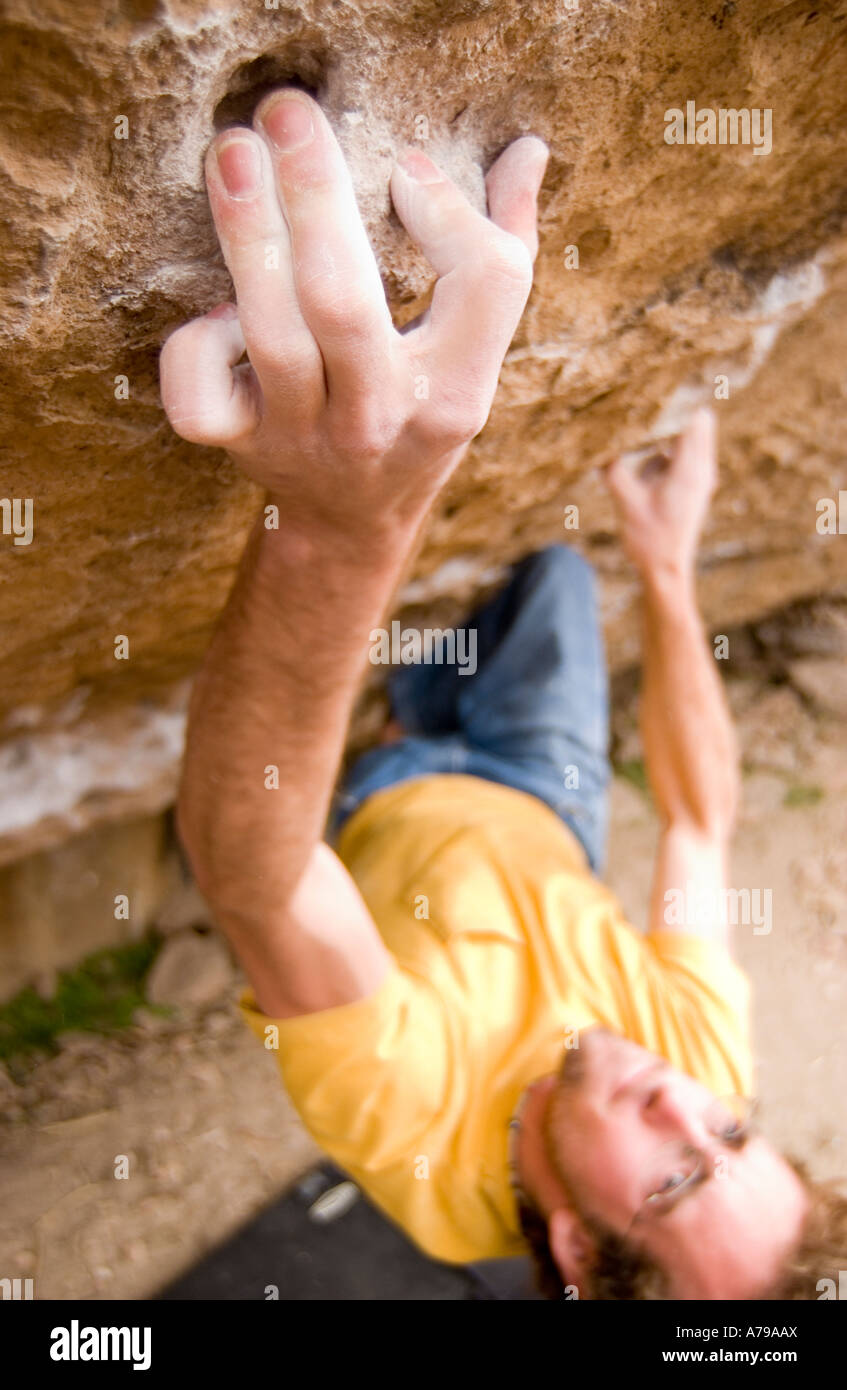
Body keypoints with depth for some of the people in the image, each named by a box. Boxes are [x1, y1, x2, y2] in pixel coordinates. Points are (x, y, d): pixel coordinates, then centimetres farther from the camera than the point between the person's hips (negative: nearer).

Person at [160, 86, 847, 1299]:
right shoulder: (708, 1055, -31)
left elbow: (245, 867, -59)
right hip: (541, 813, 3)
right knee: (557, 570, 11)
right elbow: (701, 823, -15)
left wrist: (341, 539, -75)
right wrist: (669, 574, -13)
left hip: (380, 805, -2)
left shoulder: (414, 1121, -43)